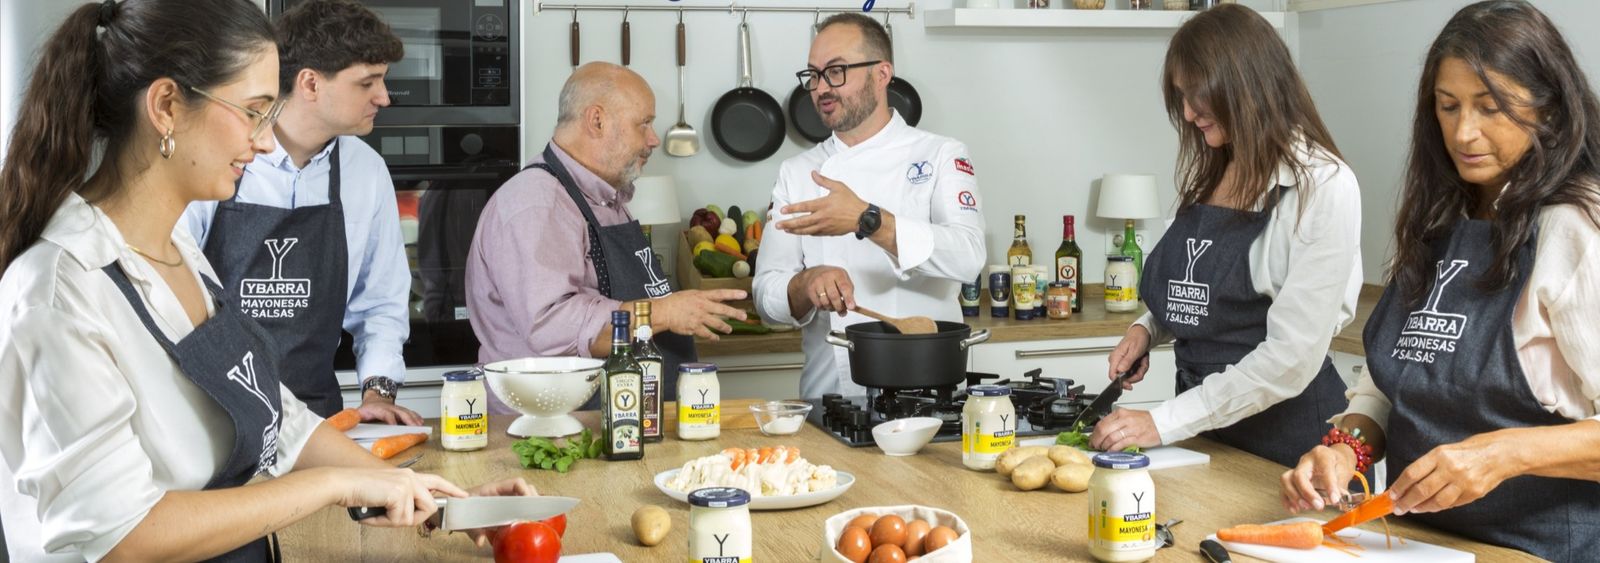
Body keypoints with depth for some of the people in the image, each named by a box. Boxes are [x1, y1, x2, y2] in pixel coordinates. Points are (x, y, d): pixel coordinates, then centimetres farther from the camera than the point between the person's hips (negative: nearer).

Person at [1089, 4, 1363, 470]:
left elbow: (1292, 357, -20)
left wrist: (1165, 422, -21)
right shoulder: (1207, 173, 6)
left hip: (1287, 435, -6)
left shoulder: (1322, 186, -16)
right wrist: (1148, 328, 1)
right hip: (1204, 433, 6)